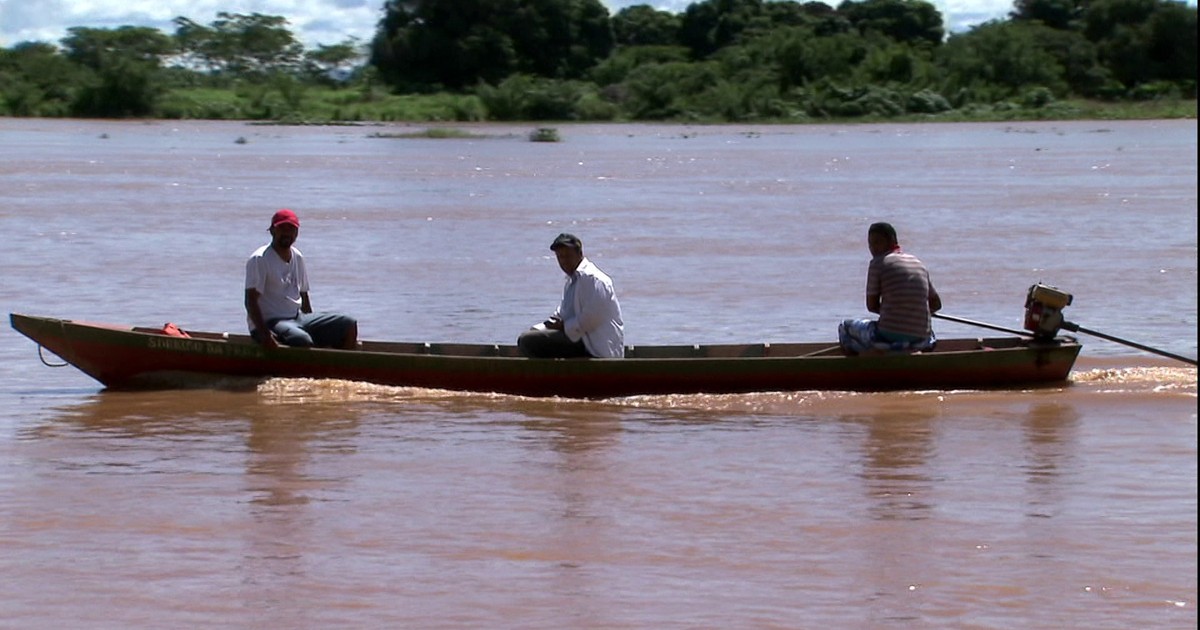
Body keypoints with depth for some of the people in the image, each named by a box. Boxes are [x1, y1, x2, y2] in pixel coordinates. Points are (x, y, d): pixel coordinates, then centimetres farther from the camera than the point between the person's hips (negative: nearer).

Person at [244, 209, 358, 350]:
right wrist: (264, 334, -28)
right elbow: (251, 301, -16)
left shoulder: (297, 257, 15)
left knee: (349, 325, -3)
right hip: (270, 322, -8)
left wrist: (313, 326, 14)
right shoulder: (259, 260, -9)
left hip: (298, 318, 8)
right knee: (302, 341, -38)